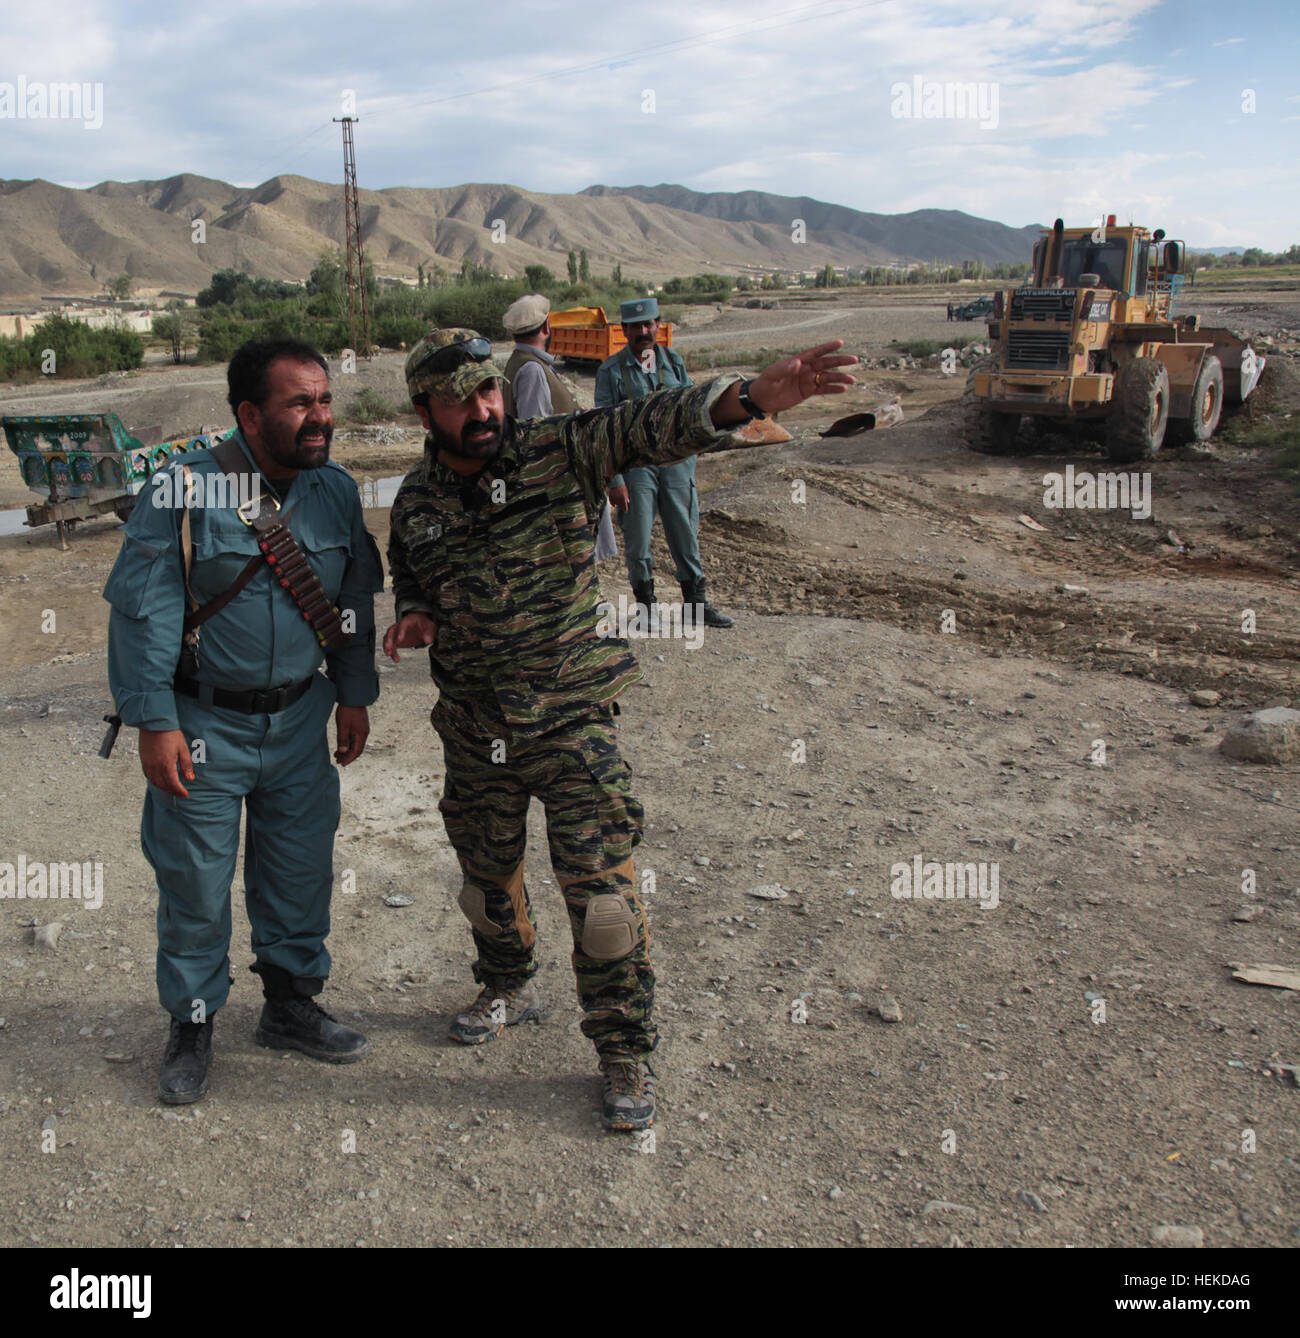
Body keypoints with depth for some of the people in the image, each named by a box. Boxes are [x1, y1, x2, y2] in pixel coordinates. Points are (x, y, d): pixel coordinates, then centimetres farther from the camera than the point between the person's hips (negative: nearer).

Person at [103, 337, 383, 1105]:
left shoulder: (337, 491, 0)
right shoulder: (185, 490, -15)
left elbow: (354, 602, 11)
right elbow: (143, 611, -13)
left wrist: (354, 695, 12)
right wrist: (155, 723, -14)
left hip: (299, 719, 4)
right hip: (204, 724, -4)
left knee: (302, 870, 13)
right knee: (195, 883, 7)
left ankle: (291, 1004, 35)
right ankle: (192, 1026, 28)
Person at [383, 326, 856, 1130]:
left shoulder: (556, 453, -10)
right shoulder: (414, 506, 2)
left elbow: (652, 427, -23)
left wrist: (751, 398, -39)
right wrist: (414, 616, -6)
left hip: (573, 724, -4)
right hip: (474, 733, 4)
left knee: (602, 888, -4)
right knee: (488, 878, 21)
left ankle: (626, 1052, 16)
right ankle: (510, 990, 49)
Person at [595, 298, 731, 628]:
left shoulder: (674, 361, 7)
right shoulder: (611, 370, -5)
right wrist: (615, 480, -12)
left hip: (677, 461, 3)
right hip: (636, 464, -3)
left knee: (686, 534, 9)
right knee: (638, 539, 4)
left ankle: (695, 601, 22)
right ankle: (646, 604, 20)